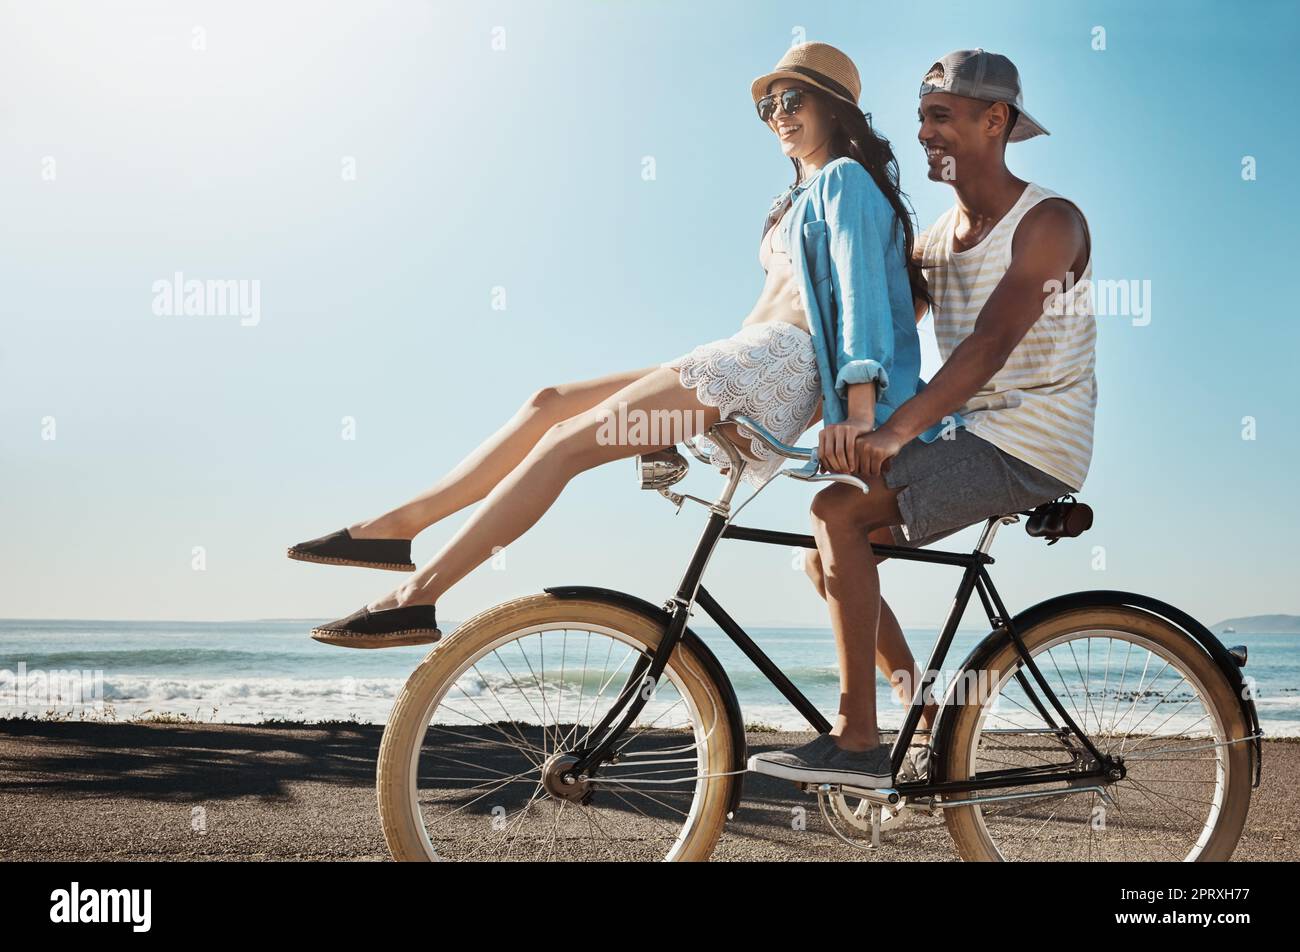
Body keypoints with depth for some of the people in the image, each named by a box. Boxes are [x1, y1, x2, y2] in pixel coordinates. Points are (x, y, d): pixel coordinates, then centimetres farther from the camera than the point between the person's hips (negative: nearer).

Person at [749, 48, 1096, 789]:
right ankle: (928, 727, 13)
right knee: (827, 557, 3)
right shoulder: (939, 236, 14)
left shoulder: (1049, 221, -12)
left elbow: (992, 343, -28)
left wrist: (894, 430, -41)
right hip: (973, 439, 9)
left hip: (1030, 447, -9)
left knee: (839, 511, -23)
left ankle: (858, 742, -18)